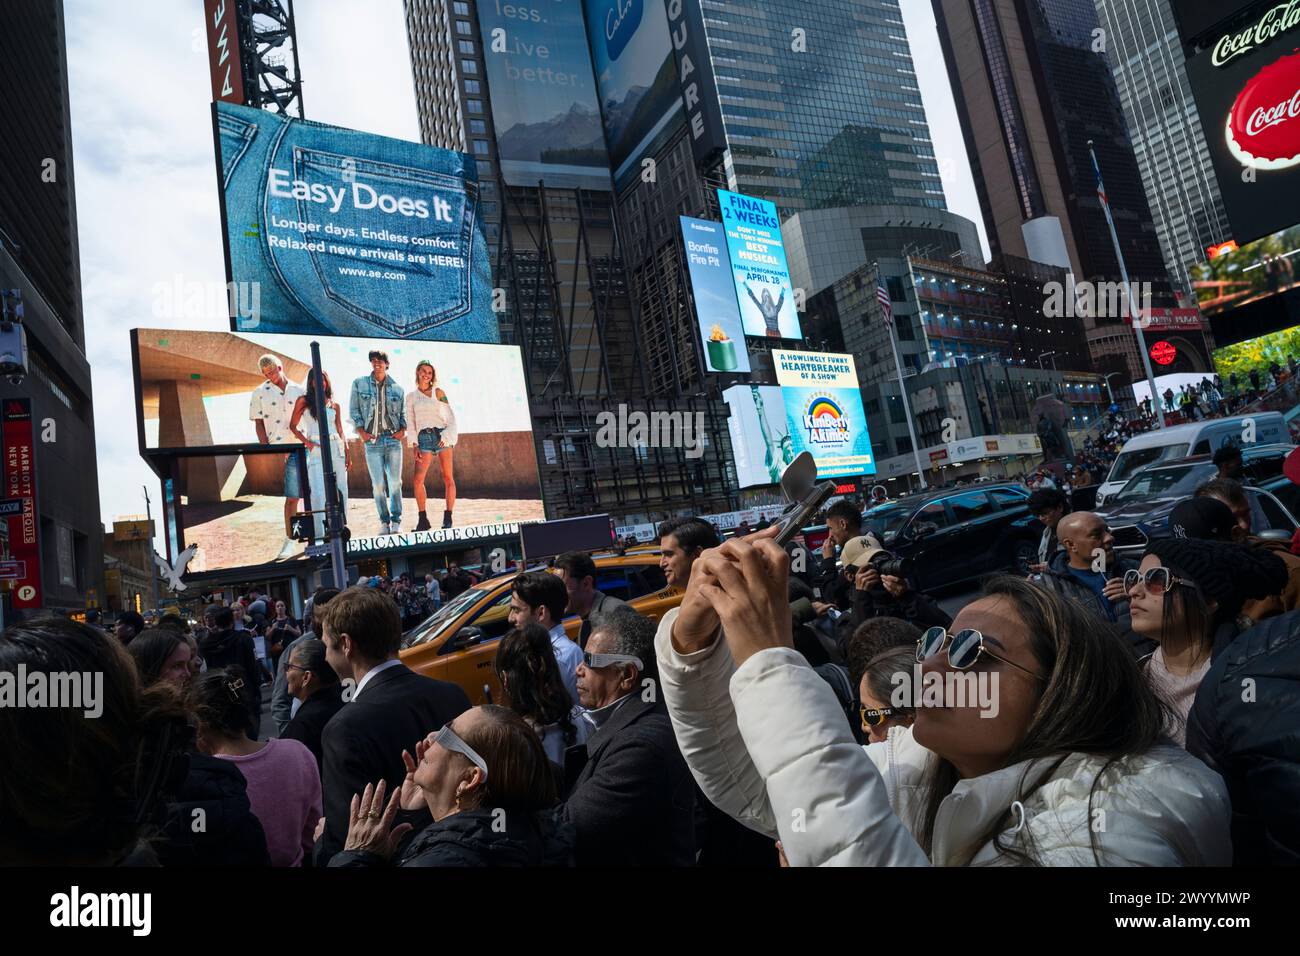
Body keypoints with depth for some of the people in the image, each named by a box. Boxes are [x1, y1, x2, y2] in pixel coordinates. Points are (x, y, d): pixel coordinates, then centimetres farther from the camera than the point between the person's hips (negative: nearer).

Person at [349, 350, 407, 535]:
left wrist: (403, 429, -1)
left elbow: (403, 412, 15)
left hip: (393, 439, 1)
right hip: (372, 440, 0)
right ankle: (384, 521, 9)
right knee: (378, 484, 0)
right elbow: (354, 410, 7)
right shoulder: (359, 384, 8)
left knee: (395, 482, -2)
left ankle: (396, 520, 5)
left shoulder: (396, 388, 11)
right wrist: (360, 431, -3)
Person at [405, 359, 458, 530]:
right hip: (424, 439, 2)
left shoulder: (438, 392, 6)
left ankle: (448, 518, 2)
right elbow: (410, 422, 11)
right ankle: (423, 519, -1)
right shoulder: (411, 396, 13)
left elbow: (451, 417, 3)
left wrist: (447, 436, -10)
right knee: (418, 480, -9)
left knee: (448, 477, -4)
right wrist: (414, 444, 0)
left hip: (442, 435, -2)